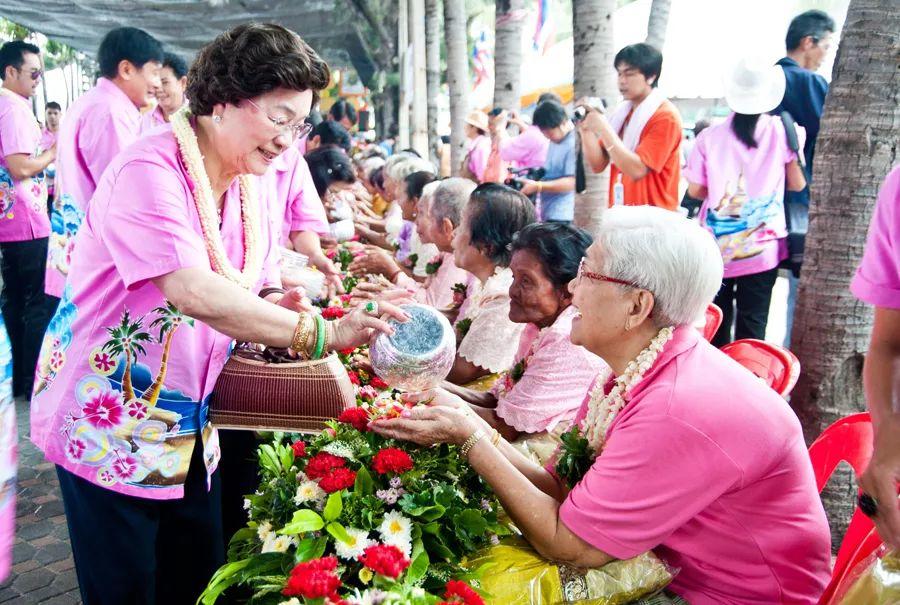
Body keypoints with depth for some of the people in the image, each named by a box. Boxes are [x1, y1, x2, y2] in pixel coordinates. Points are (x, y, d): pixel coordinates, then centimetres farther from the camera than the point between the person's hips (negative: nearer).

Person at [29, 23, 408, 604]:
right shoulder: (149, 171, -23)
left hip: (188, 425, 8)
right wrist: (321, 333, -36)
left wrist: (276, 301, -17)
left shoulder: (247, 184, 3)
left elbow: (255, 285, 7)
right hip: (107, 422, -7)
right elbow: (194, 293, -36)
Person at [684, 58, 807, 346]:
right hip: (762, 248, -1)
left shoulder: (710, 136, -3)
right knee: (752, 325, 6)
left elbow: (695, 190, 0)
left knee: (716, 323, 14)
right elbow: (798, 183, 1)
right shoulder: (781, 131, -4)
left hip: (717, 247, 1)